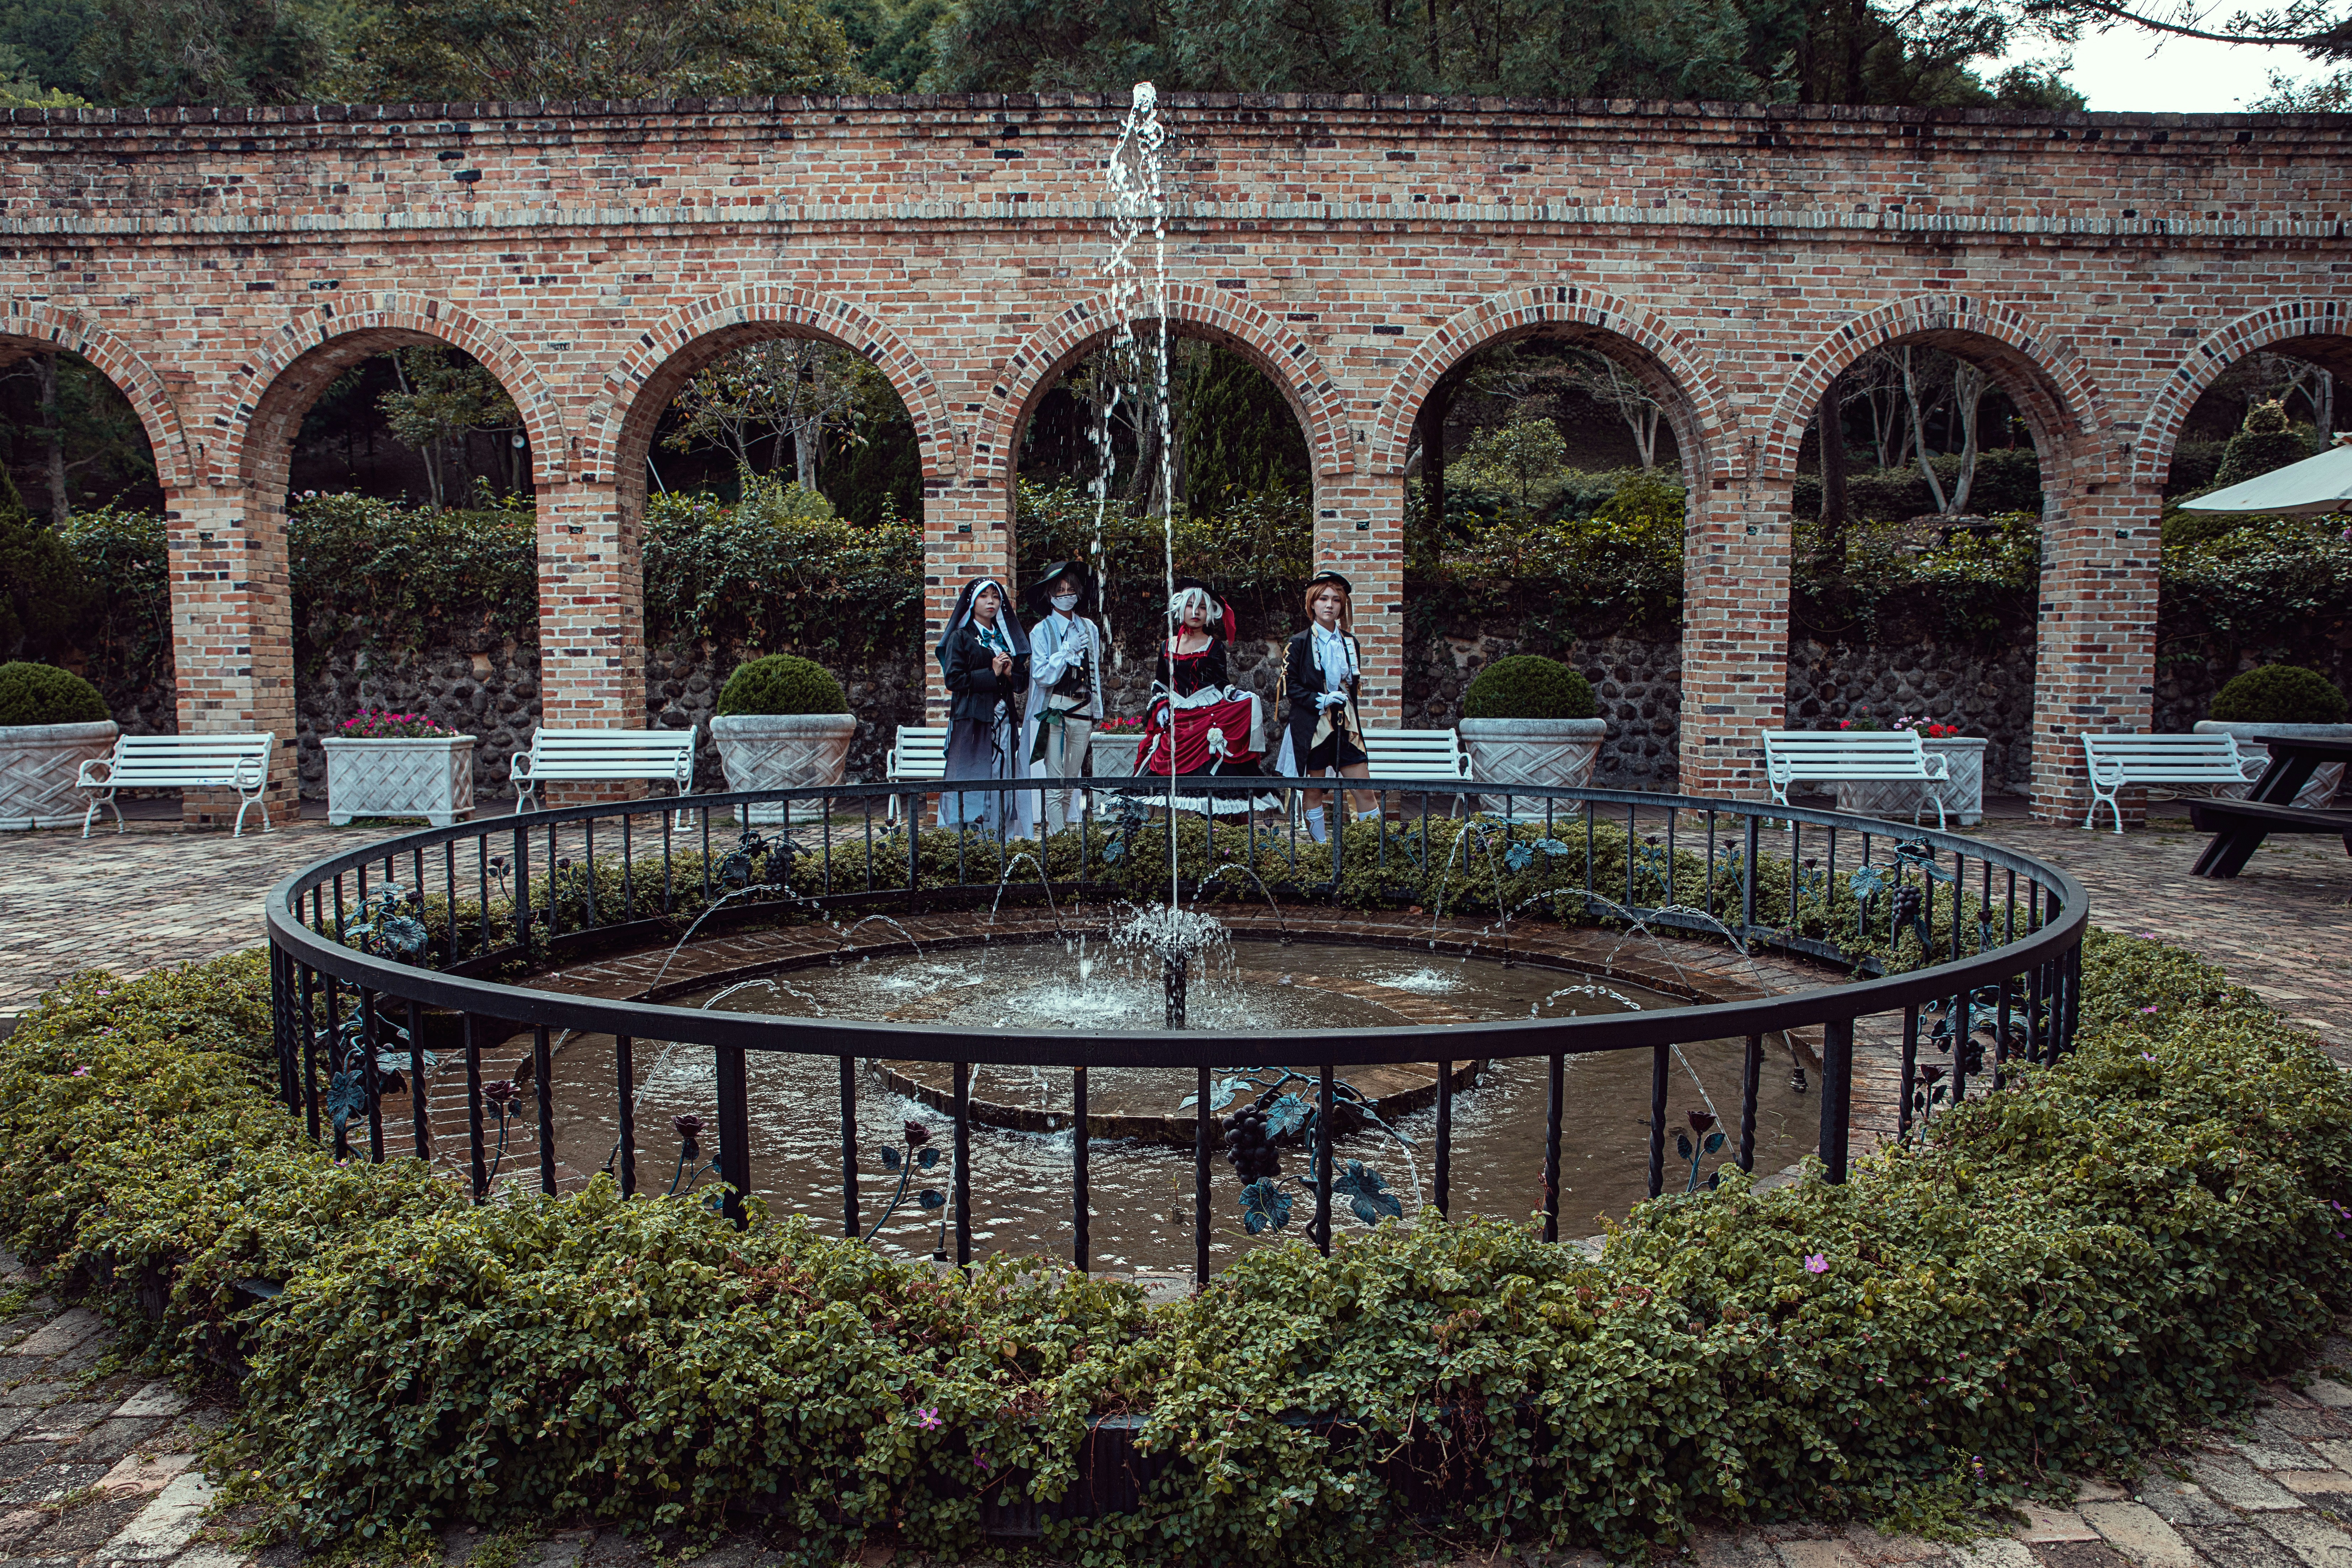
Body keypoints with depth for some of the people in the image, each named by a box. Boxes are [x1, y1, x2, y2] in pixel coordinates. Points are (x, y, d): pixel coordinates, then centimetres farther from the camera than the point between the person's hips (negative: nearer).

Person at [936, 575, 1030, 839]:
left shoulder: (1006, 637, 19)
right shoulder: (961, 637, 3)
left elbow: (1023, 681, 17)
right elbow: (954, 679, -8)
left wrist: (1010, 674, -4)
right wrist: (992, 674, -10)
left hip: (1004, 721, 5)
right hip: (972, 720, -5)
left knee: (1003, 777, 0)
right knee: (973, 779, -9)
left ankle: (1003, 836, 1)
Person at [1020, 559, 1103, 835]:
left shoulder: (1089, 628, 12)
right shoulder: (1041, 631, 0)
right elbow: (1041, 675, -9)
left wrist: (1097, 709, 17)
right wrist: (1068, 650, -14)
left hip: (1082, 711, 4)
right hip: (1054, 710, -4)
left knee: (1073, 780, 6)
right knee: (1055, 782, -8)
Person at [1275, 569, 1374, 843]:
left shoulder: (1351, 644, 12)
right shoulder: (1299, 644, -2)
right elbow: (1290, 687, -5)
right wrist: (1320, 700, -16)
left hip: (1345, 725, 4)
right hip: (1312, 725, -3)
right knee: (1313, 792, 3)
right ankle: (1320, 848, 13)